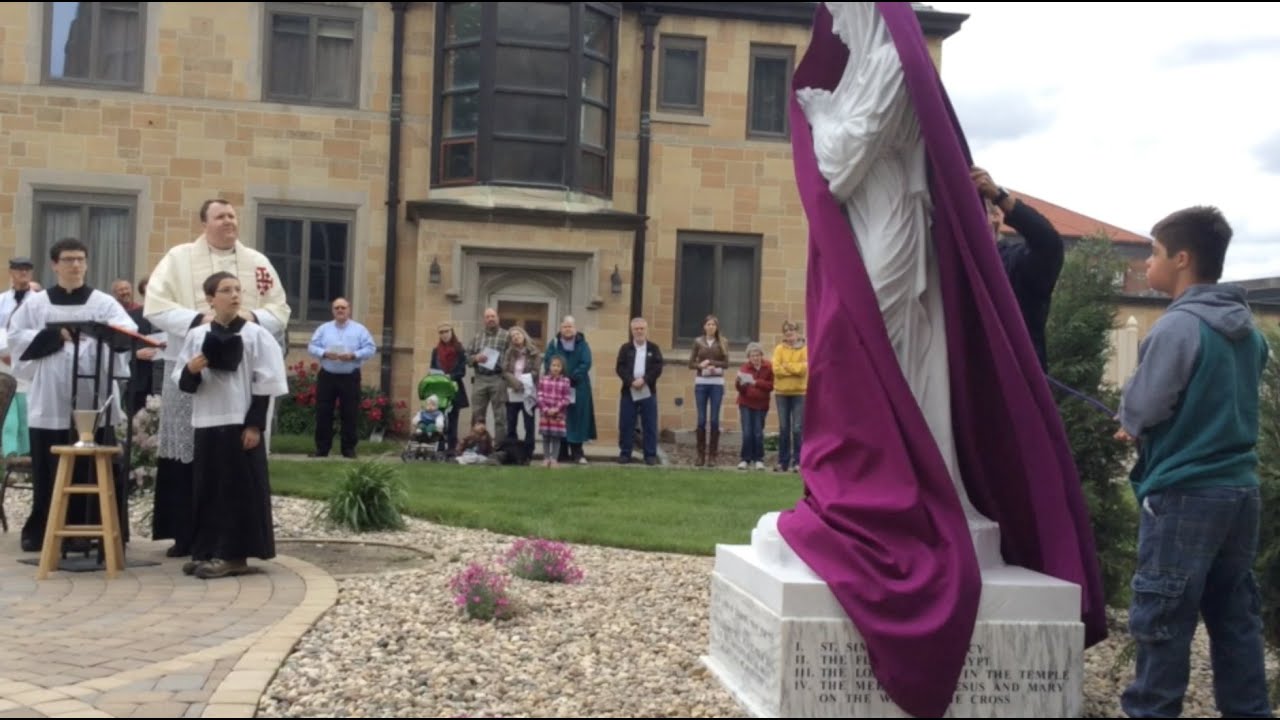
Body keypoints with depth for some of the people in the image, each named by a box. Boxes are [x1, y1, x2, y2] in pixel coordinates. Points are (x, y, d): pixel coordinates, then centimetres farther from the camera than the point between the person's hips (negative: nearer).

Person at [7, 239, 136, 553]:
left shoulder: (104, 302, 6)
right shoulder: (36, 303, 11)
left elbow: (128, 333, -9)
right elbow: (16, 338, 2)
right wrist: (55, 336, -10)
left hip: (93, 402, -1)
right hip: (49, 401, 1)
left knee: (96, 470, -1)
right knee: (49, 471, 5)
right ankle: (41, 532, 15)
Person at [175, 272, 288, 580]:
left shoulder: (255, 334, -3)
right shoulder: (197, 335, 5)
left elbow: (265, 383, -5)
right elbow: (184, 384, 9)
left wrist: (255, 425, -10)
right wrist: (190, 370, -14)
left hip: (241, 423, -4)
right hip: (206, 423, 4)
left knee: (239, 489, 0)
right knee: (206, 489, 9)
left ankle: (233, 554, 6)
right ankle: (207, 551, 19)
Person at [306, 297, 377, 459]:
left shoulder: (360, 329, 3)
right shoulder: (323, 329, 8)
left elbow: (370, 349, -3)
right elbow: (312, 347, 4)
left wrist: (353, 355, -17)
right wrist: (324, 353, -15)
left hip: (350, 377, -1)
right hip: (327, 376, 2)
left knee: (350, 413, 1)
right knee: (323, 412, 2)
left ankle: (349, 448, 10)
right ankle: (322, 448, 9)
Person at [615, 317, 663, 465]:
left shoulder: (654, 348, 6)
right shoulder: (625, 348, 6)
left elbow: (657, 368, -4)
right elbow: (620, 368, -3)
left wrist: (644, 380, -16)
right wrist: (631, 382, -18)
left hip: (648, 392, 0)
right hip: (628, 391, 0)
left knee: (650, 425, 0)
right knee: (626, 424, 2)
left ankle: (651, 455, 5)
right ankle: (625, 453, 10)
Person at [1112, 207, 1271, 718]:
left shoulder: (1178, 326, -16)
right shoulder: (1248, 329, 10)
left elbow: (1139, 409, -13)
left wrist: (1136, 425, 9)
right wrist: (1151, 428, 17)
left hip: (1185, 494, -8)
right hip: (1240, 488, 8)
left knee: (1162, 621, 2)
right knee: (1236, 617, 14)